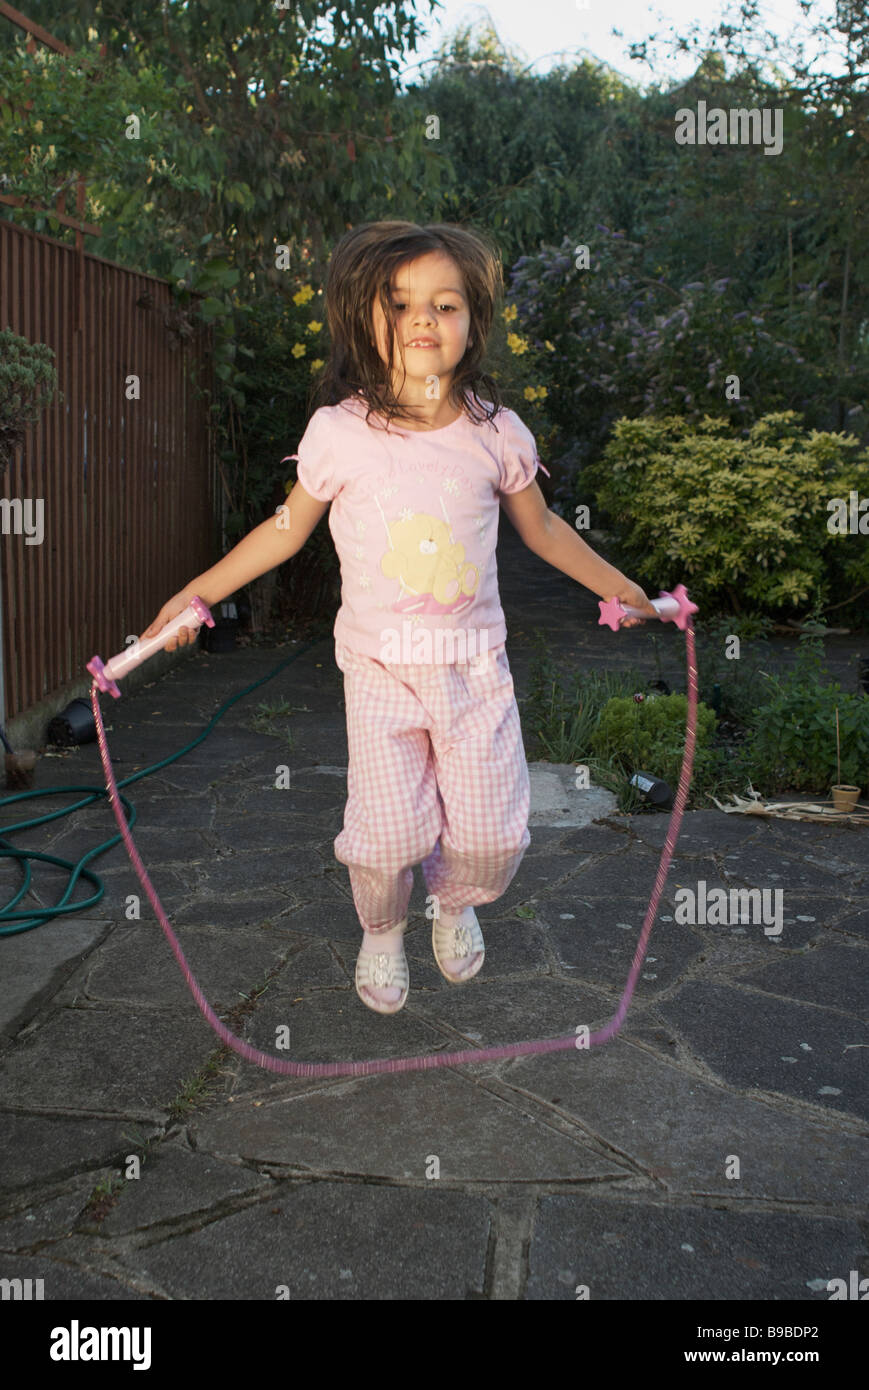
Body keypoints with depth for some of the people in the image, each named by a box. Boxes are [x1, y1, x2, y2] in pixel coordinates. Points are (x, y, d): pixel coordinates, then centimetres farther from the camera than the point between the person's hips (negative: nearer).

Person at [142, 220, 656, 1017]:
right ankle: (381, 933, 33)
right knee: (386, 837, -3)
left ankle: (453, 901, 39)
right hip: (381, 666, -1)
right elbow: (290, 529, 6)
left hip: (475, 662, 2)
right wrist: (196, 592, 6)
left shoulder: (496, 432, -2)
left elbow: (540, 527, 13)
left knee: (492, 836, 2)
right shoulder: (339, 432, -7)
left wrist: (618, 586, 22)